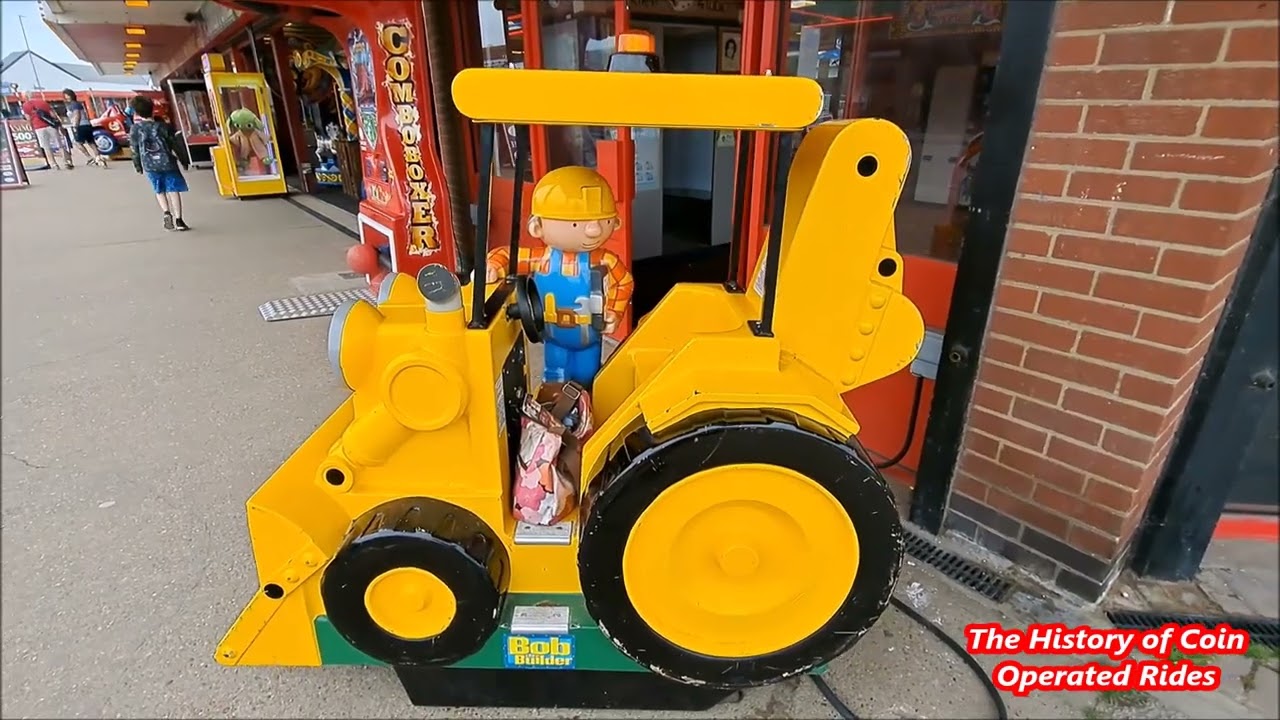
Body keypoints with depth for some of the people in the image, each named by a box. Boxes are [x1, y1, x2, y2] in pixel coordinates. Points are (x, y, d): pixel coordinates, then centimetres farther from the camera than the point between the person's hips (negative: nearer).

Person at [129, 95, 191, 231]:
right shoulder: (162, 127, -4)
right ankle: (178, 220, -5)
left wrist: (137, 165, 18)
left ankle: (167, 213, -4)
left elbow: (134, 150, 5)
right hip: (168, 163, -1)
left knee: (159, 191, 17)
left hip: (150, 165, 1)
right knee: (173, 190, 3)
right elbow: (175, 145, 0)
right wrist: (183, 161, 13)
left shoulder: (135, 130, 0)